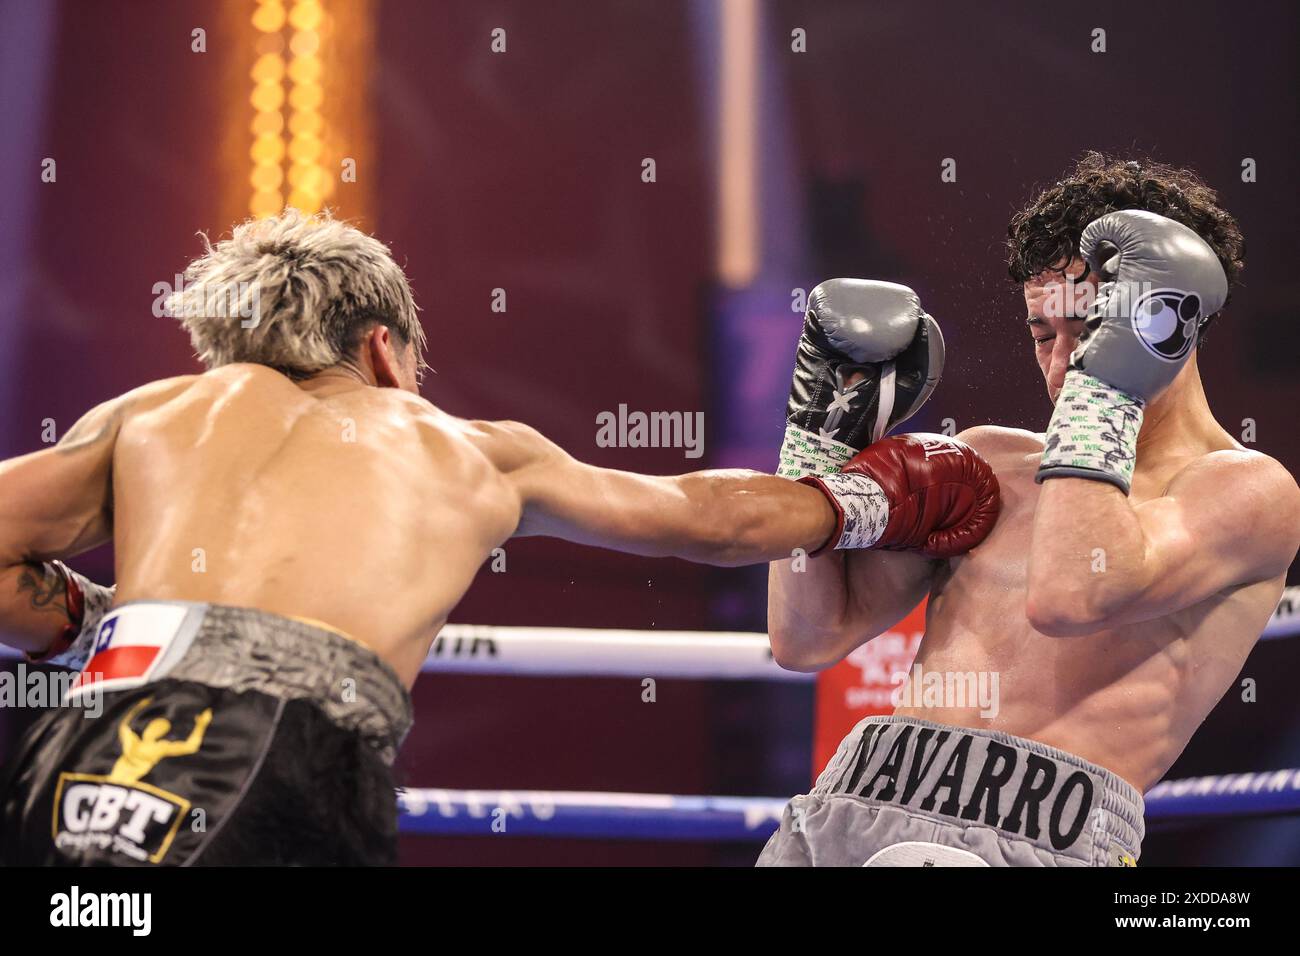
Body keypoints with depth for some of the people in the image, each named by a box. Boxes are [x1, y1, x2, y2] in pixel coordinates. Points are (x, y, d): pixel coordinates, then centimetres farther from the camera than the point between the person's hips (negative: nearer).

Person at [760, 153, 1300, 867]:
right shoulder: (986, 459, 22)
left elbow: (1070, 598, -15)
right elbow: (809, 638, 18)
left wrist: (1109, 377, -8)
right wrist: (819, 431, 14)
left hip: (1034, 838, -6)